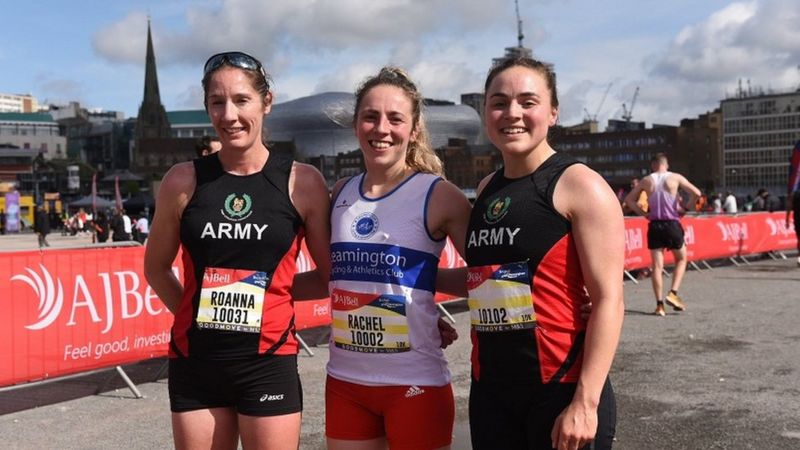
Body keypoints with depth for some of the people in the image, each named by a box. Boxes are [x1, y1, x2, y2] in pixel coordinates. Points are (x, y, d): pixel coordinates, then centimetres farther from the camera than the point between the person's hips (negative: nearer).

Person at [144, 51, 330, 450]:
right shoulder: (184, 180, -1)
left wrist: (272, 292, 1)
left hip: (268, 363, -2)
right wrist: (199, 314, 6)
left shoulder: (302, 182, -5)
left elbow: (329, 276, 4)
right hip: (195, 362, 2)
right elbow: (156, 268, 12)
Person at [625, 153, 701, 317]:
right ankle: (673, 293, 1)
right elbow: (696, 193, -8)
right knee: (681, 259, 17)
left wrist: (643, 213, 8)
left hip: (654, 225, 2)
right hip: (672, 224, -2)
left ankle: (660, 304, 0)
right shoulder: (675, 178, 1)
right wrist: (686, 208, 4)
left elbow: (628, 199, 7)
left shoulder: (647, 181, 6)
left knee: (657, 265, 4)